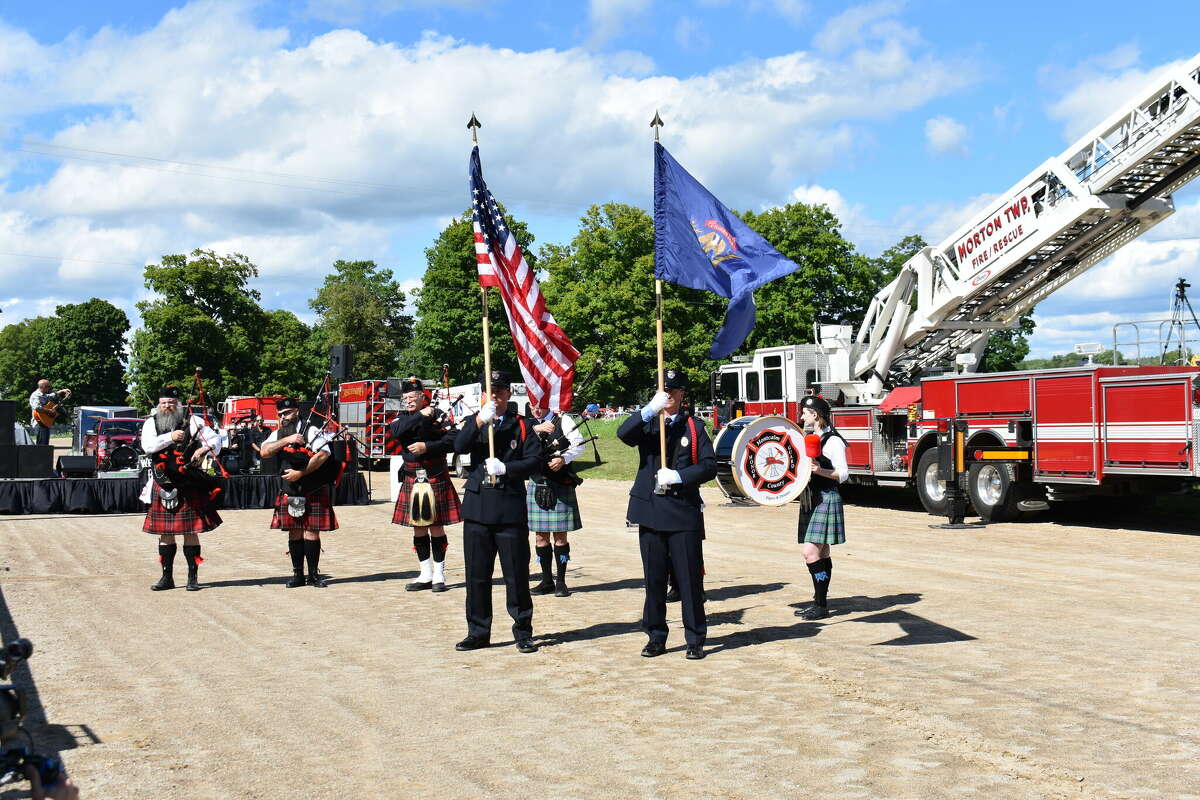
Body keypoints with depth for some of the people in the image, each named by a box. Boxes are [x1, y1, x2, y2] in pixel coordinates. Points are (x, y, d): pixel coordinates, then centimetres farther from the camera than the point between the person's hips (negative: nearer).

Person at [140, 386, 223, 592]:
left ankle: (193, 577, 9)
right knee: (164, 532, 8)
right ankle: (167, 577, 18)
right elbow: (147, 446, -9)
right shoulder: (151, 423, 7)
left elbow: (214, 438, -3)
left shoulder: (192, 421, 1)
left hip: (188, 486, -2)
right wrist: (169, 437, -22)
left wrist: (204, 449, -23)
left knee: (190, 531, 0)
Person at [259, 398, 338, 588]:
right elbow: (264, 452, -4)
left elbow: (323, 454, -17)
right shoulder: (278, 435, 11)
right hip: (290, 492, 4)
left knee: (312, 531, -1)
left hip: (313, 492, -4)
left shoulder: (311, 431, -4)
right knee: (294, 532, 6)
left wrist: (300, 473, -18)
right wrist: (286, 440, -15)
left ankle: (314, 574, 8)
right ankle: (298, 574, 14)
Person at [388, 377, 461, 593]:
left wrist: (427, 446, -20)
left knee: (436, 526, 1)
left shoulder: (439, 416, -1)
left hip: (436, 479, -4)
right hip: (412, 481, 4)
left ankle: (439, 575, 9)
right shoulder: (402, 418, 10)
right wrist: (420, 417, -15)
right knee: (419, 528, 8)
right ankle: (426, 576, 16)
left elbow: (452, 440, -12)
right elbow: (394, 431, -12)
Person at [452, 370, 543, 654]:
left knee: (517, 573, 1)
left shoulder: (521, 425, 6)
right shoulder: (474, 421, 11)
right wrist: (480, 421, -19)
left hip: (510, 508, -2)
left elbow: (535, 459, -3)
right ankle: (478, 632, 17)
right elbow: (459, 446, -7)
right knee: (477, 573, 7)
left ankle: (523, 632, 13)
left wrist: (505, 468, -17)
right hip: (477, 506, 2)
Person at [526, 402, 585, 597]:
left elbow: (579, 444, -7)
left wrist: (563, 459, -22)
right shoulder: (528, 424, 11)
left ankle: (561, 582, 8)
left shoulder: (563, 420, 2)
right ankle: (547, 581, 16)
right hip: (537, 485, 3)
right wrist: (536, 429, -21)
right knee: (540, 535, 6)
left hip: (560, 486, -3)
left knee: (560, 535, 1)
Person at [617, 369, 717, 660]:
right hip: (651, 511, 1)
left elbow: (709, 466, 0)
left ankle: (695, 640, 10)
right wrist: (650, 410, -24)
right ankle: (656, 638, 17)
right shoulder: (646, 423, 9)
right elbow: (623, 434, -13)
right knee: (654, 578, 7)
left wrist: (678, 476, -14)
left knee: (689, 578, 1)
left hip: (684, 512, -1)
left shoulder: (695, 427, 7)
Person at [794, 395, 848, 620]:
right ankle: (820, 601, 17)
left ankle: (821, 605, -9)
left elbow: (843, 473, -13)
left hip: (826, 498, -9)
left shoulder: (833, 441, -11)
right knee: (821, 552, 12)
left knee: (811, 552, -14)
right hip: (810, 498, 9)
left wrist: (820, 470, -27)